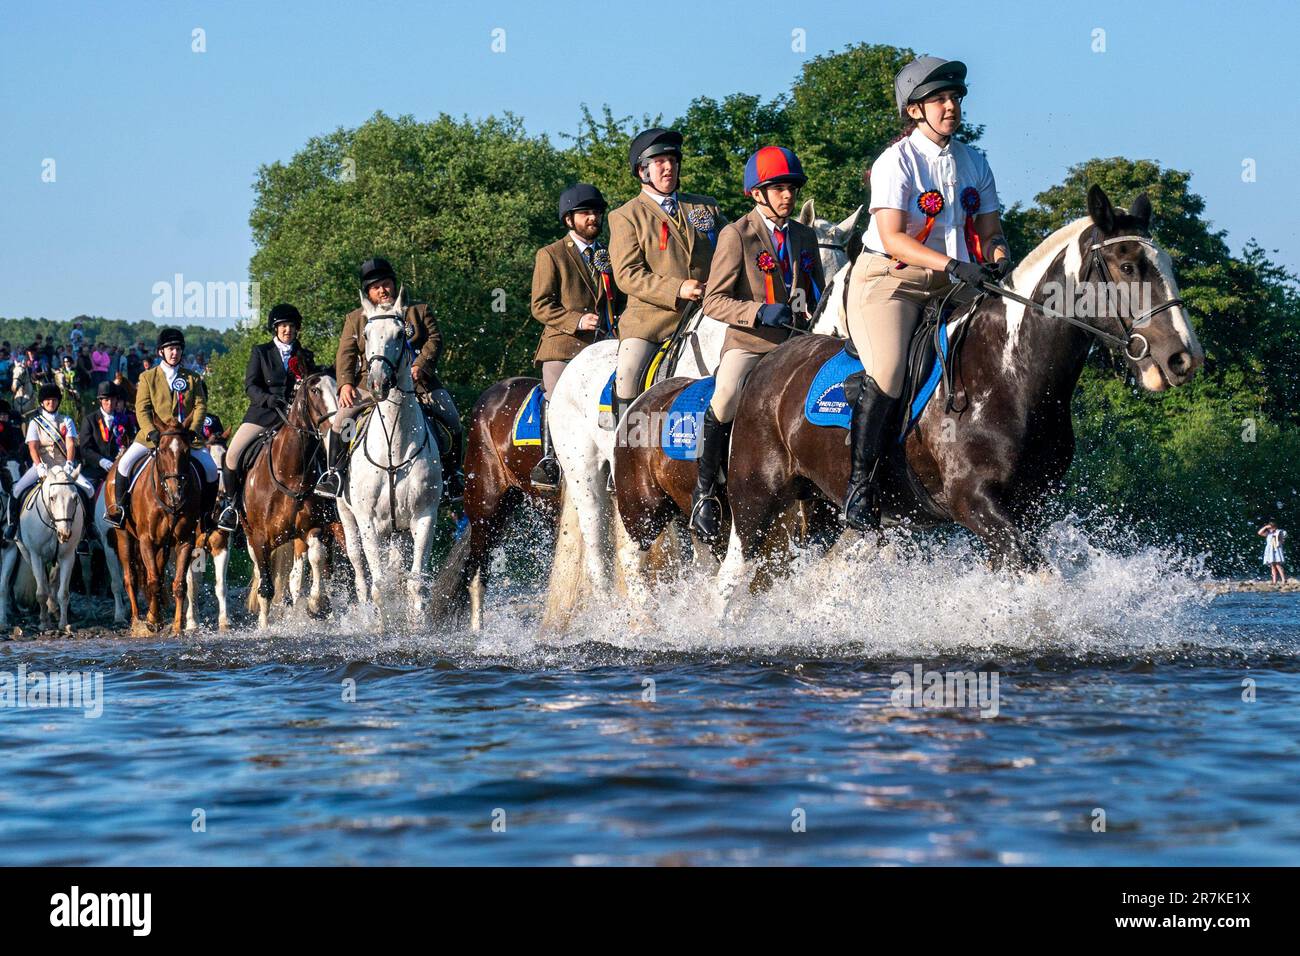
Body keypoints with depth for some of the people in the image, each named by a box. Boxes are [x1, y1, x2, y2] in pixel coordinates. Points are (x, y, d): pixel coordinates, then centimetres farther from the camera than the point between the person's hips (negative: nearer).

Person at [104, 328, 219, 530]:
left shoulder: (192, 379, 12)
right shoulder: (148, 377, 7)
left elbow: (200, 406, 5)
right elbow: (142, 409, 0)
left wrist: (193, 430, -11)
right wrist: (151, 432, -16)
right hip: (154, 435, -1)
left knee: (210, 468, -16)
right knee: (126, 462, -20)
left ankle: (204, 514, -1)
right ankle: (119, 508, -6)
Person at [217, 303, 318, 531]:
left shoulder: (305, 356, 16)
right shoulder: (261, 352, 11)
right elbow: (251, 385, 1)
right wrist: (268, 399, -17)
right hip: (263, 413, -1)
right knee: (232, 454, -17)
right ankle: (230, 501, 2)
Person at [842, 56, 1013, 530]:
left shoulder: (973, 163, 10)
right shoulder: (897, 162, -9)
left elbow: (990, 232, 10)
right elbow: (893, 239, -18)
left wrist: (996, 257, -14)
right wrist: (950, 264, -30)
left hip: (949, 287, 7)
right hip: (887, 279, -7)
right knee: (886, 373, -26)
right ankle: (859, 484, -18)